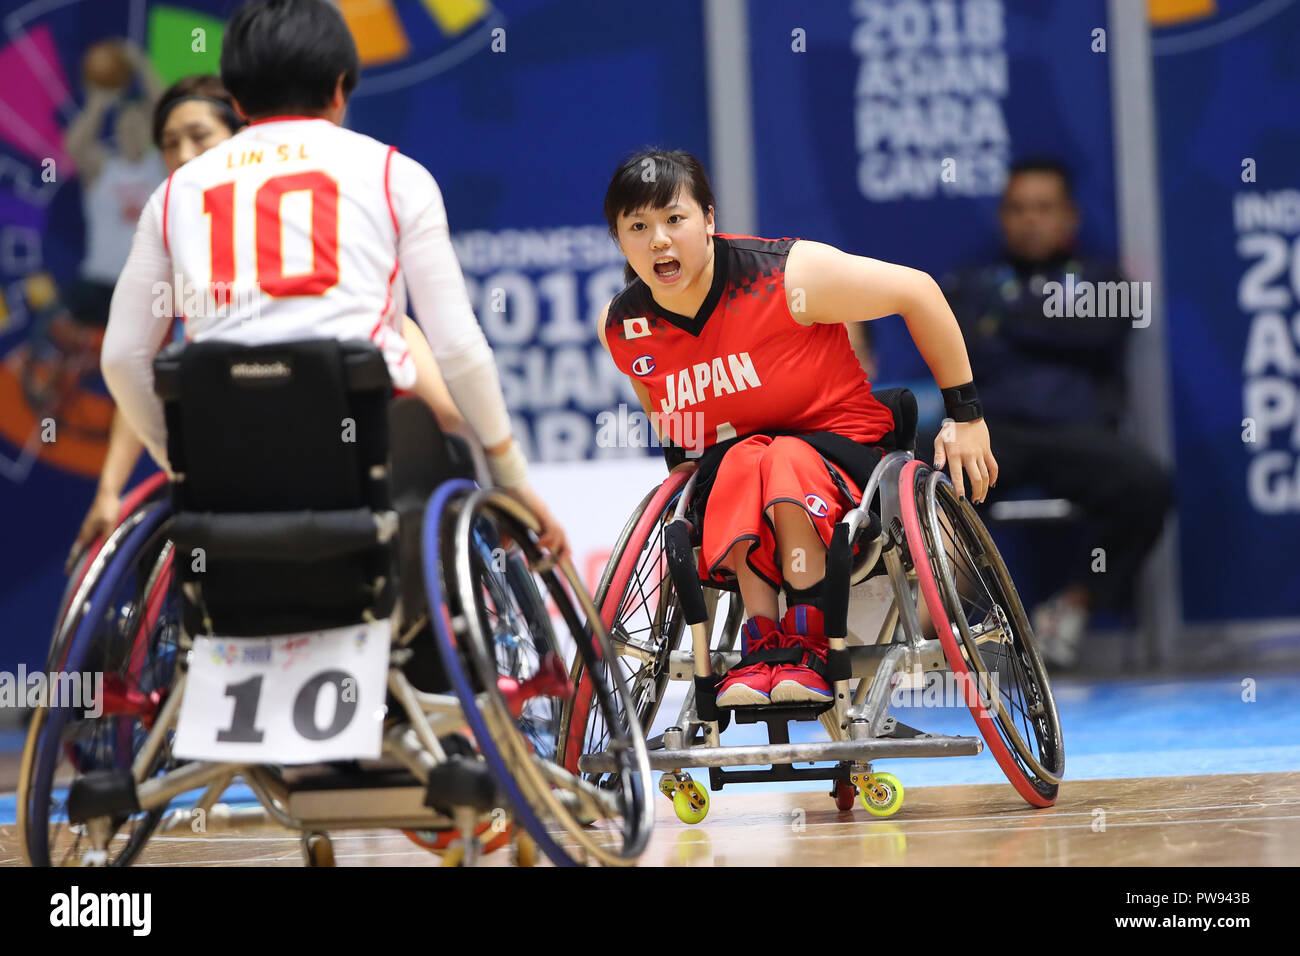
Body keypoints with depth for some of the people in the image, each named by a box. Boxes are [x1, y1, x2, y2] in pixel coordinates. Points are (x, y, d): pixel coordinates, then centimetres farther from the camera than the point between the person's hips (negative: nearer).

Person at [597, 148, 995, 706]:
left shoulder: (788, 277, -21)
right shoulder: (618, 329, -7)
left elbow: (917, 291, -12)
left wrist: (965, 416, -8)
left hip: (840, 448, -3)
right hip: (730, 461, 3)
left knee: (786, 462, -38)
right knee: (746, 460, -34)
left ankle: (812, 648, -31)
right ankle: (763, 642, -34)